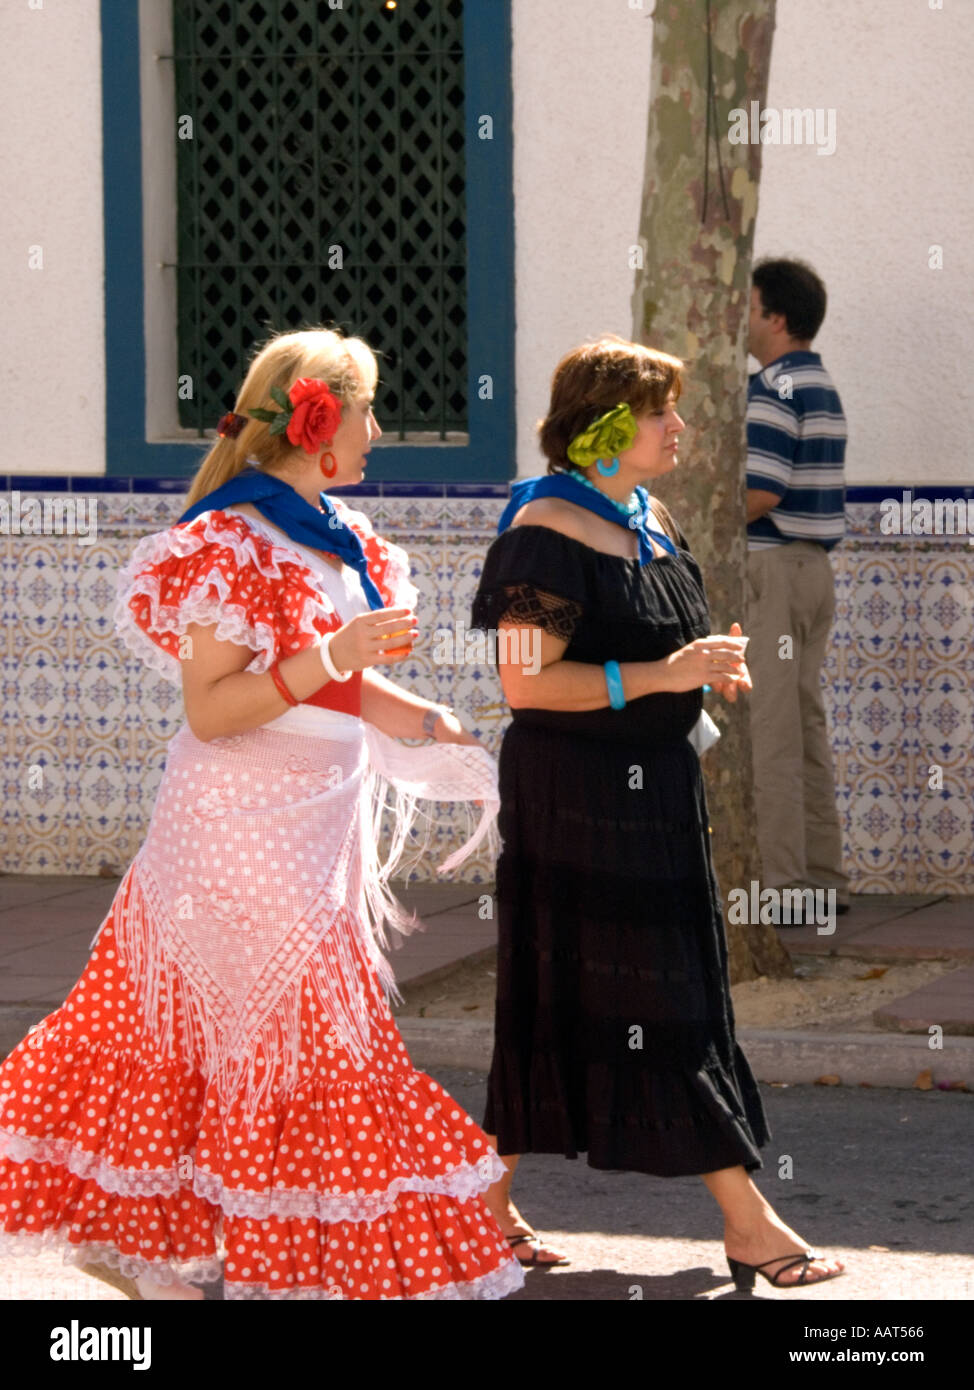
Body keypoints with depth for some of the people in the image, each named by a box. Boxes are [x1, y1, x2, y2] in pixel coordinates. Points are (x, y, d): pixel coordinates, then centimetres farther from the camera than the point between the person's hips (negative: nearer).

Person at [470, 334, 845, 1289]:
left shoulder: (650, 520, 13)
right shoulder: (550, 531, -15)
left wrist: (707, 670, 6)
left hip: (653, 789, 9)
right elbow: (526, 681, -21)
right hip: (577, 793, -9)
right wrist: (660, 675, -24)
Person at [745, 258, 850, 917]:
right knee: (807, 727, 11)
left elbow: (760, 494, -22)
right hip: (814, 566, 10)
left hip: (769, 567, -10)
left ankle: (776, 881, -7)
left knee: (767, 731, -7)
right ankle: (823, 876, 13)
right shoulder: (824, 388, 15)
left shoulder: (772, 391, -15)